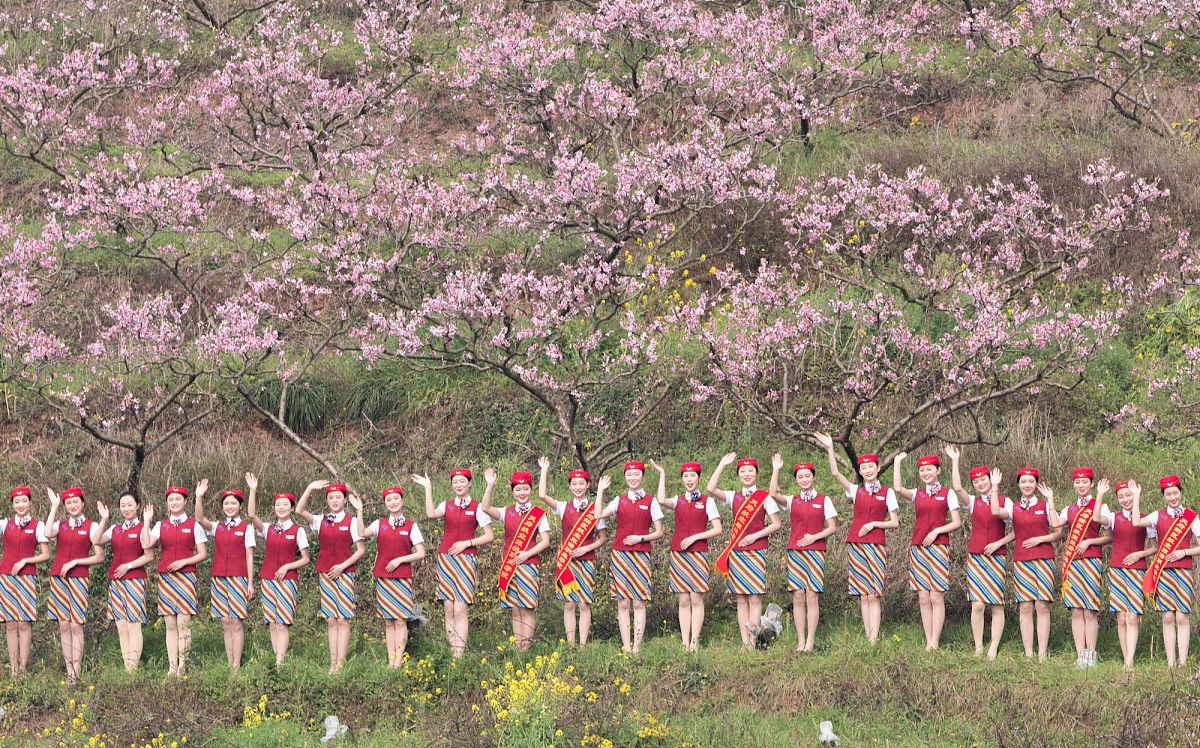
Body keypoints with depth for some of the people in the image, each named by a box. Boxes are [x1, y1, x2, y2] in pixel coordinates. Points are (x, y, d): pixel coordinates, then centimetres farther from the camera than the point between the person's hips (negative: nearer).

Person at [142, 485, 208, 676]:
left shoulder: (194, 526, 5)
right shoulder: (161, 526, 12)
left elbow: (203, 554, 4)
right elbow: (146, 544, -4)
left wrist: (183, 562, -9)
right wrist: (146, 521, -2)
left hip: (186, 576, -3)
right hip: (165, 577, 3)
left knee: (183, 623, -9)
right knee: (170, 625, 2)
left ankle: (182, 666, -9)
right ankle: (171, 667, 3)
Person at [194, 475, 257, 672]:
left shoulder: (246, 528, 3)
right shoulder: (217, 527, 12)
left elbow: (249, 557, 0)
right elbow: (200, 519, -5)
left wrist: (250, 582, -5)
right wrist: (199, 497, -16)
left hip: (237, 578, -4)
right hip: (218, 578, 4)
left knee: (236, 622, -7)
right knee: (225, 624, 3)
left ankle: (237, 667, -7)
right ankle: (229, 665, 5)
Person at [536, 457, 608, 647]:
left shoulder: (594, 510, 4)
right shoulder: (564, 507, 6)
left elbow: (603, 537, 8)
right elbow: (542, 495, -9)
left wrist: (587, 548, -8)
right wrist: (544, 470, -4)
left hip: (586, 560, -1)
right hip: (566, 560, 1)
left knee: (584, 604, -4)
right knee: (569, 604, 0)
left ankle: (583, 645, -1)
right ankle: (571, 645, 2)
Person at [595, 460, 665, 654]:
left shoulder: (650, 501, 6)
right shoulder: (619, 501, 11)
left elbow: (659, 532, 6)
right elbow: (599, 515, -5)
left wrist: (640, 538, -9)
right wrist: (601, 490, 2)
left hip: (641, 554, -2)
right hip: (620, 555, 2)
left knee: (639, 603, -5)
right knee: (623, 603, -1)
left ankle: (637, 647, -3)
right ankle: (626, 647, 0)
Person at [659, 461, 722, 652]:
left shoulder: (707, 501, 5)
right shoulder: (678, 501, 11)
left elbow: (717, 529, 1)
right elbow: (661, 501, -12)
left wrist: (694, 537, -9)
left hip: (698, 553, -2)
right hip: (678, 553, 2)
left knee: (697, 599, -6)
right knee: (683, 601, 1)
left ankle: (695, 642, -5)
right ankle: (685, 643, 1)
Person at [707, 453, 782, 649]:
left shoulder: (764, 497, 4)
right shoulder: (734, 497, 12)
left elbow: (776, 524, 2)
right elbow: (711, 488, -3)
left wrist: (755, 536, -9)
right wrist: (722, 465, -1)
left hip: (756, 550, -3)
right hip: (736, 551, 3)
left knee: (755, 598, -8)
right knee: (741, 599, 2)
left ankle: (753, 642, -9)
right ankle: (745, 642, 3)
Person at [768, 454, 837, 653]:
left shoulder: (824, 500, 7)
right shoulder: (792, 501, 10)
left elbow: (832, 528, 4)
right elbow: (774, 494, -9)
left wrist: (814, 537, -10)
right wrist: (776, 470, -11)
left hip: (815, 551, -2)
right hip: (795, 552, 2)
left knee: (812, 597, -6)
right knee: (798, 597, -1)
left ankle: (810, 641, -3)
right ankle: (800, 641, 2)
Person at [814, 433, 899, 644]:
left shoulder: (887, 493, 7)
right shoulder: (856, 491, 12)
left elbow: (895, 522, 6)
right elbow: (835, 473, 0)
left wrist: (874, 524, -8)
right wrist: (830, 448, -7)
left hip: (876, 545, -2)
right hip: (856, 545, 2)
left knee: (874, 594, -9)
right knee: (863, 595, 1)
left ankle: (874, 640, -13)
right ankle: (868, 638, 2)